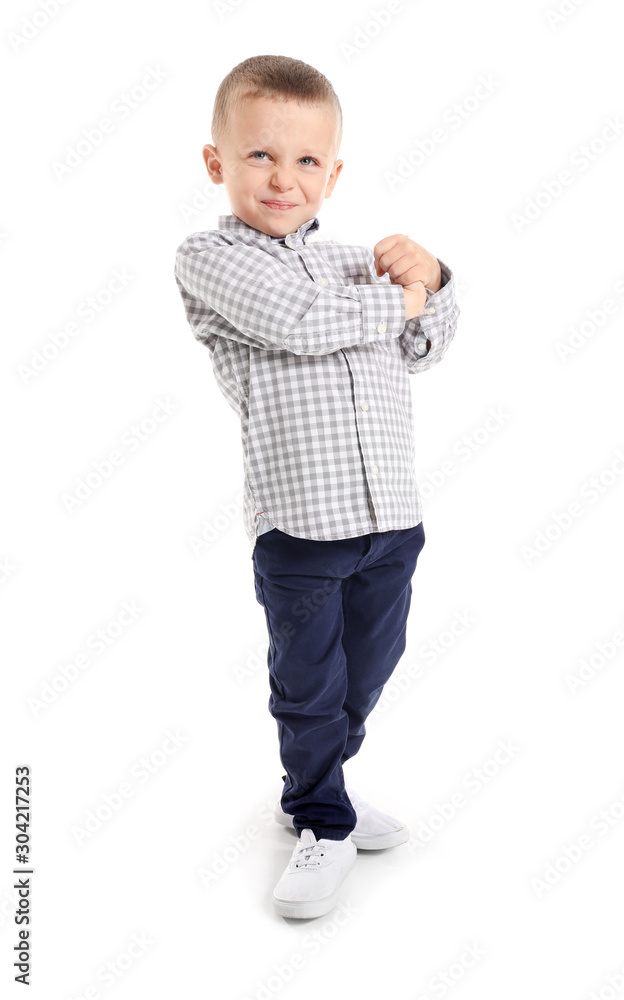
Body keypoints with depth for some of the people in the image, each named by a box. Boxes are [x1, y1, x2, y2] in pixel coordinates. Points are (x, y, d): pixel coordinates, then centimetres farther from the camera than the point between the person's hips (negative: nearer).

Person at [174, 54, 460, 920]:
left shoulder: (355, 261, 14)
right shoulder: (210, 258, -3)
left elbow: (424, 350, 20)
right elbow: (299, 321, -19)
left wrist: (428, 279, 0)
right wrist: (397, 300, -5)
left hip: (391, 515, 6)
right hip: (296, 522, -5)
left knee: (367, 674, 19)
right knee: (307, 684, 9)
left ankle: (313, 784, 43)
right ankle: (324, 823, 31)